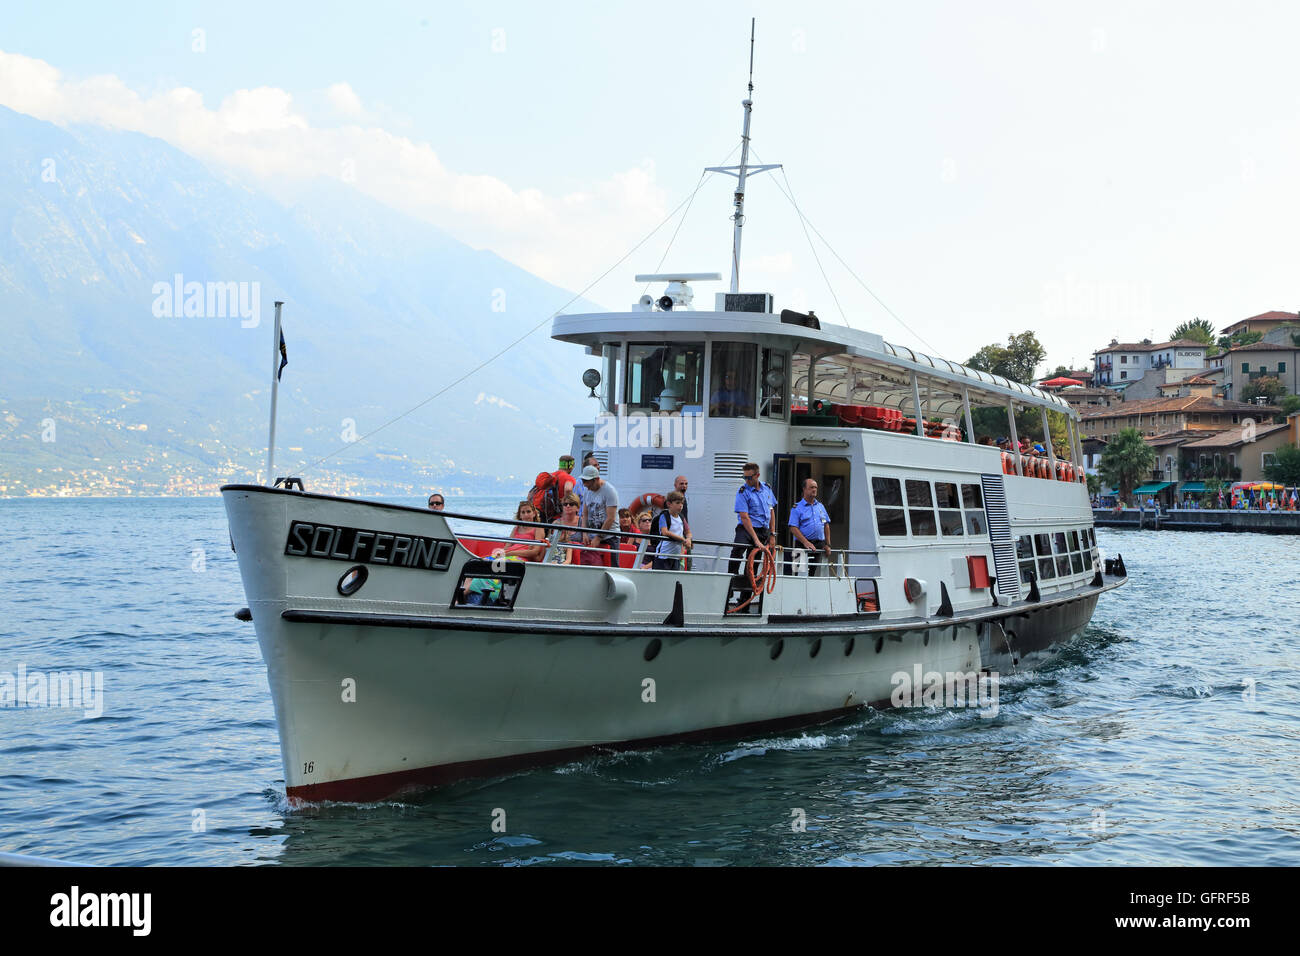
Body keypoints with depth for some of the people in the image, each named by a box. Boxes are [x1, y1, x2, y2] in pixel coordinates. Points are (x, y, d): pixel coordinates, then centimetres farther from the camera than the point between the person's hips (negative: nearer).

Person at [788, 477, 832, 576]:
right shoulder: (797, 508, -2)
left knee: (813, 572, 4)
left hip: (819, 544, 5)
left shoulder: (820, 506, 16)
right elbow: (793, 528, -10)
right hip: (804, 545, -5)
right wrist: (806, 542, -20)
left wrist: (827, 544, 11)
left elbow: (826, 526, 19)